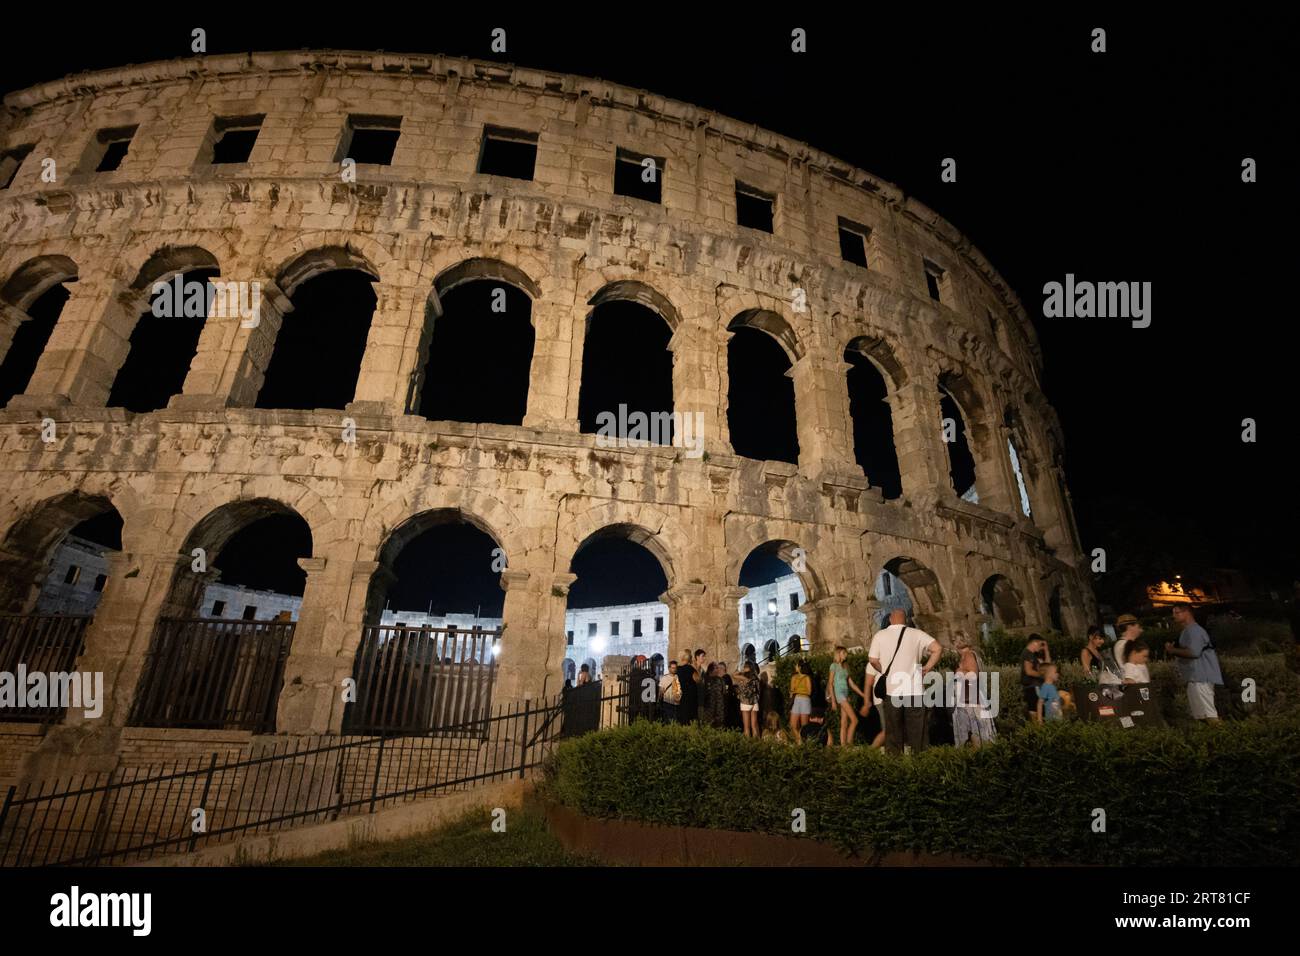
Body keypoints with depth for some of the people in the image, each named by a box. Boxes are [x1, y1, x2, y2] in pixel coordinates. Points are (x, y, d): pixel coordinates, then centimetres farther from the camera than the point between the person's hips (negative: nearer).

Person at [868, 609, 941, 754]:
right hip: (914, 689, 0)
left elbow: (873, 660, -2)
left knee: (892, 730, 9)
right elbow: (938, 648, -6)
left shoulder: (880, 635, 0)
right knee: (915, 729, 9)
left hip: (890, 689, 0)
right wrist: (927, 669, 1)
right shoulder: (916, 634, 0)